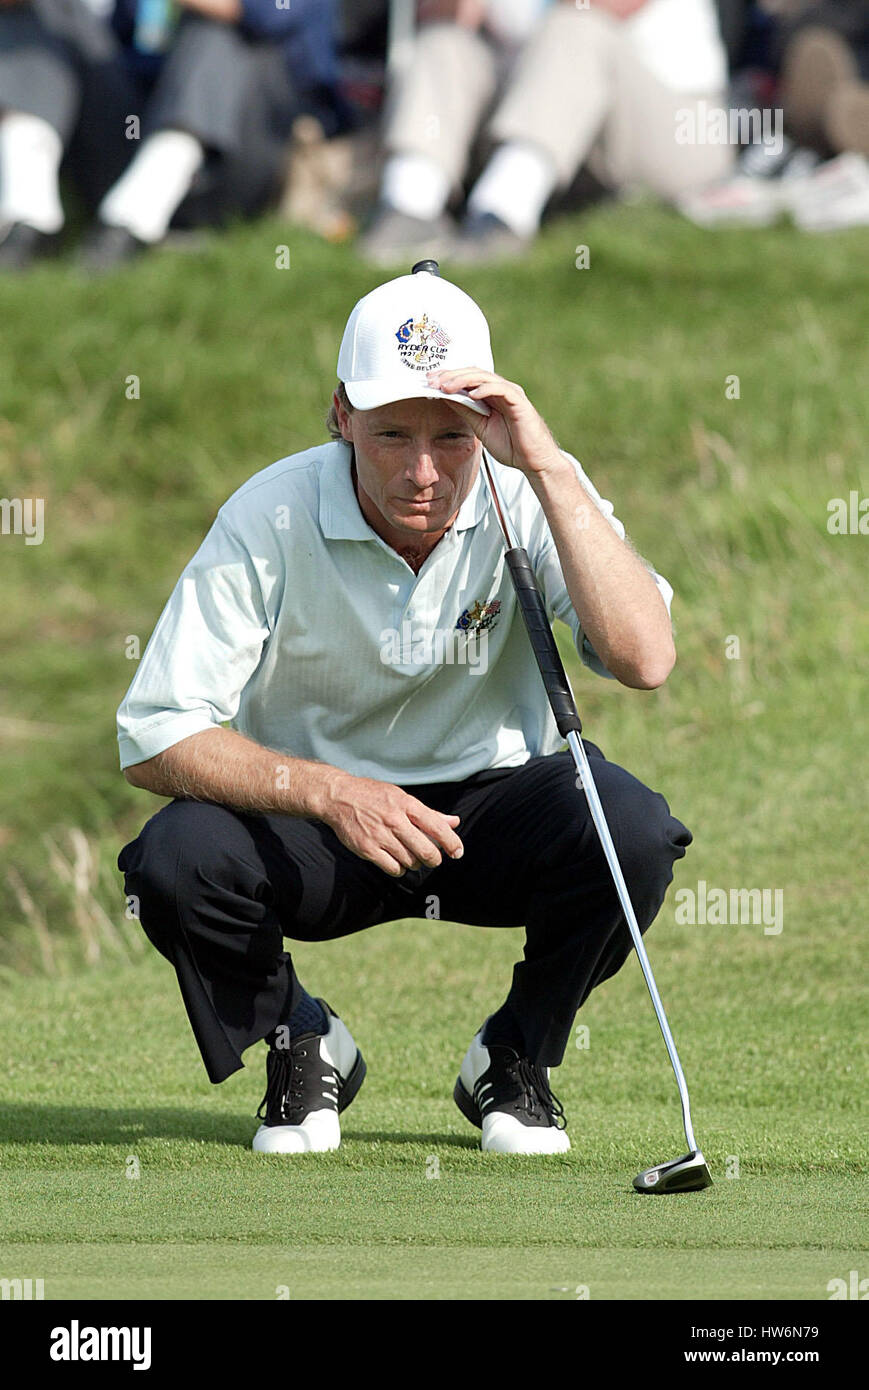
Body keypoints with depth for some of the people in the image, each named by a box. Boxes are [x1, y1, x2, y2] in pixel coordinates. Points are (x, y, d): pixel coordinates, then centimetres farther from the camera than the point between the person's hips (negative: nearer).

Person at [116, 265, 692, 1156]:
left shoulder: (531, 500, -15)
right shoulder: (270, 520, -18)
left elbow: (644, 661, -31)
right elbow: (153, 736, -20)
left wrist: (551, 470, -34)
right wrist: (331, 792, -34)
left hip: (492, 798, 1)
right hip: (315, 820, -1)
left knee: (632, 829, -30)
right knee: (176, 859, -31)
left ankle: (515, 1058, 0)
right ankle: (304, 1046, 2)